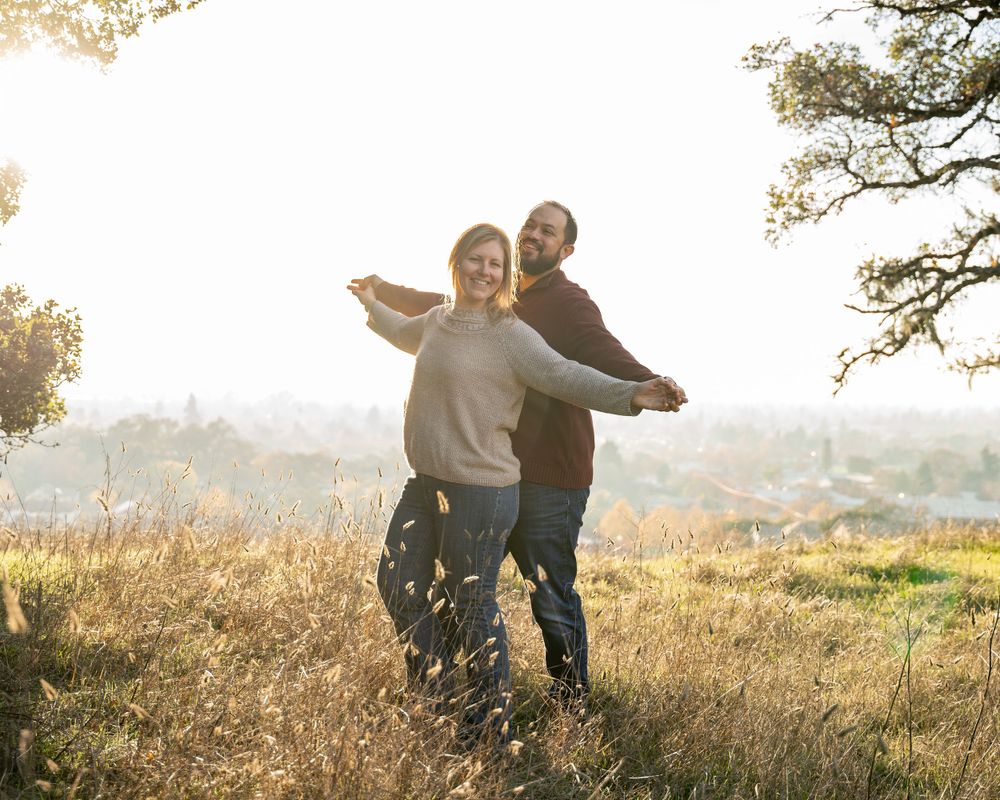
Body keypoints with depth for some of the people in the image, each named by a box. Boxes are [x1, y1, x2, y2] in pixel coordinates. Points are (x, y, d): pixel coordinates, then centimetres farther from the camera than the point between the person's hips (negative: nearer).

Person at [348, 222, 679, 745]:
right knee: (397, 583, 17)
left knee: (472, 606, 0)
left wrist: (629, 394, -39)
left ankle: (490, 727, 15)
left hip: (480, 491, -8)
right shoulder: (437, 321, 11)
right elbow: (406, 334, 34)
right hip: (424, 484, 8)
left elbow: (565, 376, -24)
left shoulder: (510, 336, -13)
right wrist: (373, 306, 52)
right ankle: (428, 697, 36)